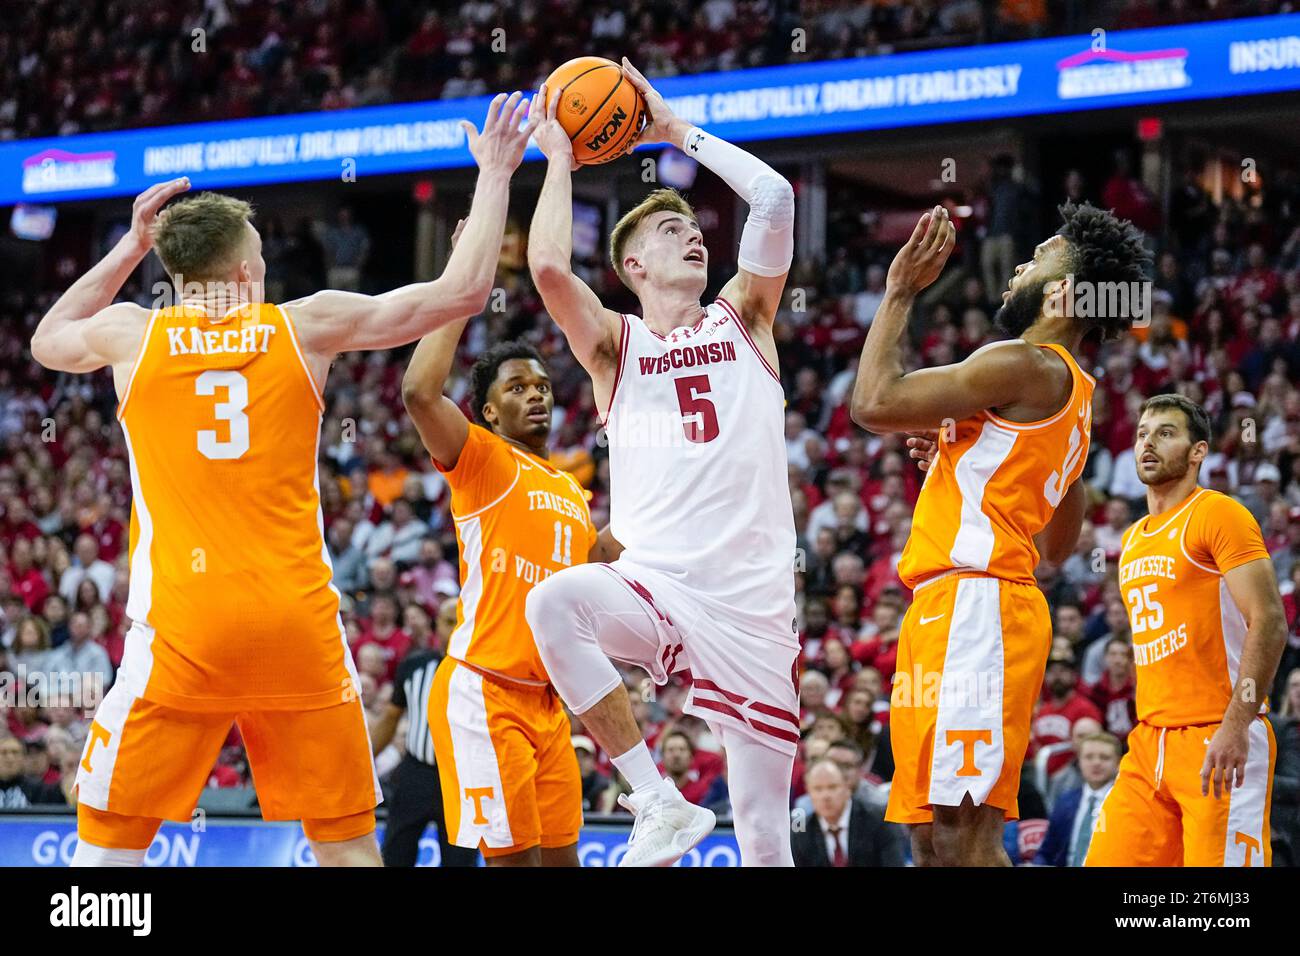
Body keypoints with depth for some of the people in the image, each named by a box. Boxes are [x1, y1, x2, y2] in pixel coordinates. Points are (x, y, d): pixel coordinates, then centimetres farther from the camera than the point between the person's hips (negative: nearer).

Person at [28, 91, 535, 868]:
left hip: (182, 627, -1)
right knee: (347, 843, 9)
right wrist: (495, 175, 20)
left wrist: (130, 248, 32)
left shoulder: (131, 332, 6)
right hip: (298, 623, 1)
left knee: (108, 843, 5)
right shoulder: (308, 326, 5)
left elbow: (46, 342, 30)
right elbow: (463, 290, 8)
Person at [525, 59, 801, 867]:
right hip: (655, 583, 0)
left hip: (752, 601, 0)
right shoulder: (615, 344, 11)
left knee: (766, 837, -3)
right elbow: (549, 267, -8)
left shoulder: (742, 319, 13)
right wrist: (560, 160, 4)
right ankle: (659, 804, -24)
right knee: (554, 602, -35)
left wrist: (677, 131, 9)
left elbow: (774, 198, 1)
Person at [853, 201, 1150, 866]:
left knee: (964, 838, -16)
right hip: (949, 611, 10)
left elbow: (874, 404, -12)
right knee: (933, 841, 8)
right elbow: (1059, 545, 33)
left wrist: (901, 290, 0)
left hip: (973, 607, -10)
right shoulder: (1071, 396, 24)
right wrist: (960, 454, 30)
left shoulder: (1027, 365, -7)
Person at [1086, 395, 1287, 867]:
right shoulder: (1133, 540, 19)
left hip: (1219, 741, -8)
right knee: (1110, 861, 1)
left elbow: (1269, 622, -15)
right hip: (1150, 741, 8)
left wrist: (1236, 725, -23)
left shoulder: (1217, 514, -6)